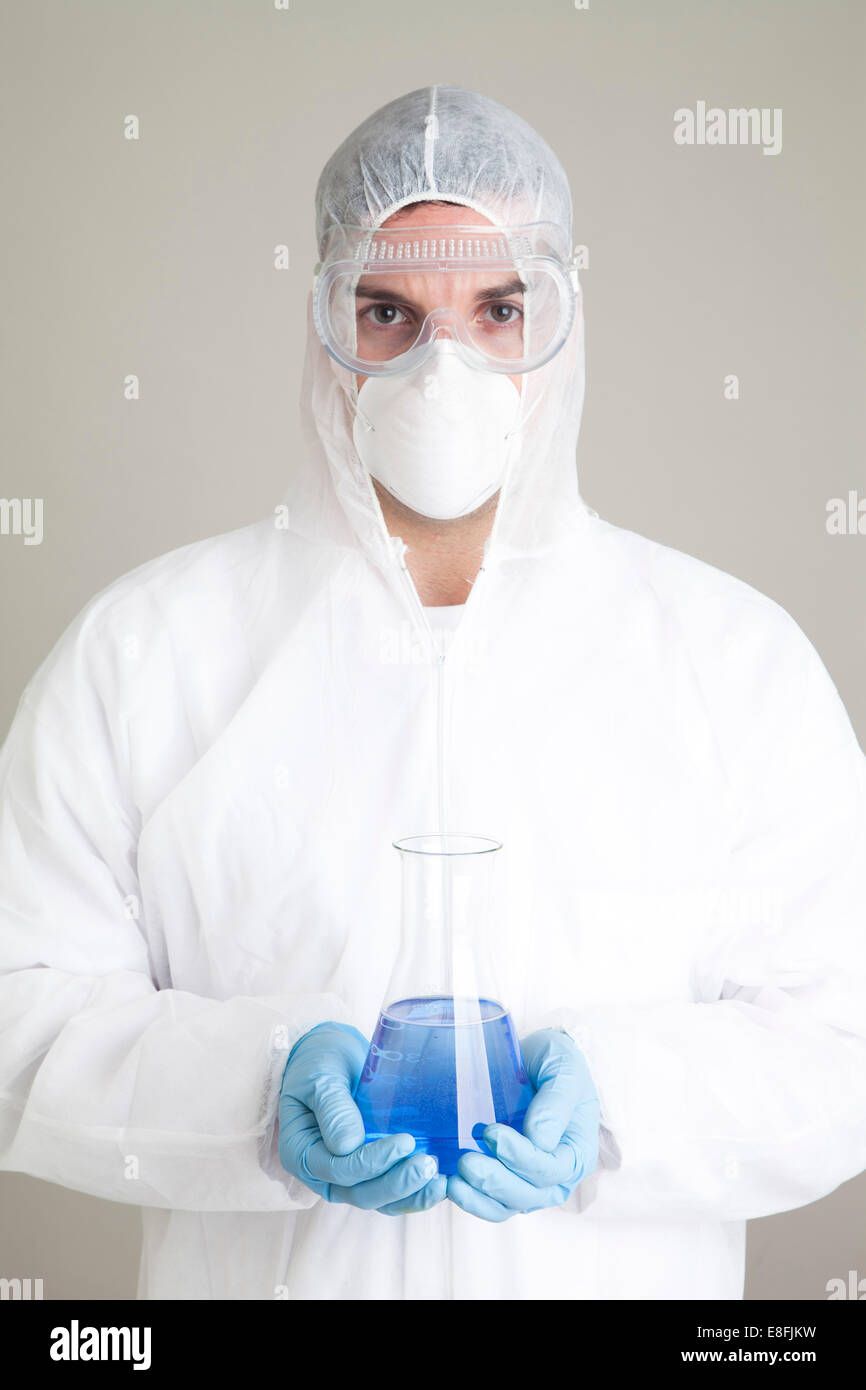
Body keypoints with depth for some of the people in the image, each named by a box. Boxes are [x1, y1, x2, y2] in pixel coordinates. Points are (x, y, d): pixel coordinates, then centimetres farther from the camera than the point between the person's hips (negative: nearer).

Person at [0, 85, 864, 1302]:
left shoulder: (736, 656, -6)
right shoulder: (140, 649, -7)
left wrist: (614, 1099, -24)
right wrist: (257, 1088, -25)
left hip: (618, 1272, 1)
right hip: (252, 1274, 0)